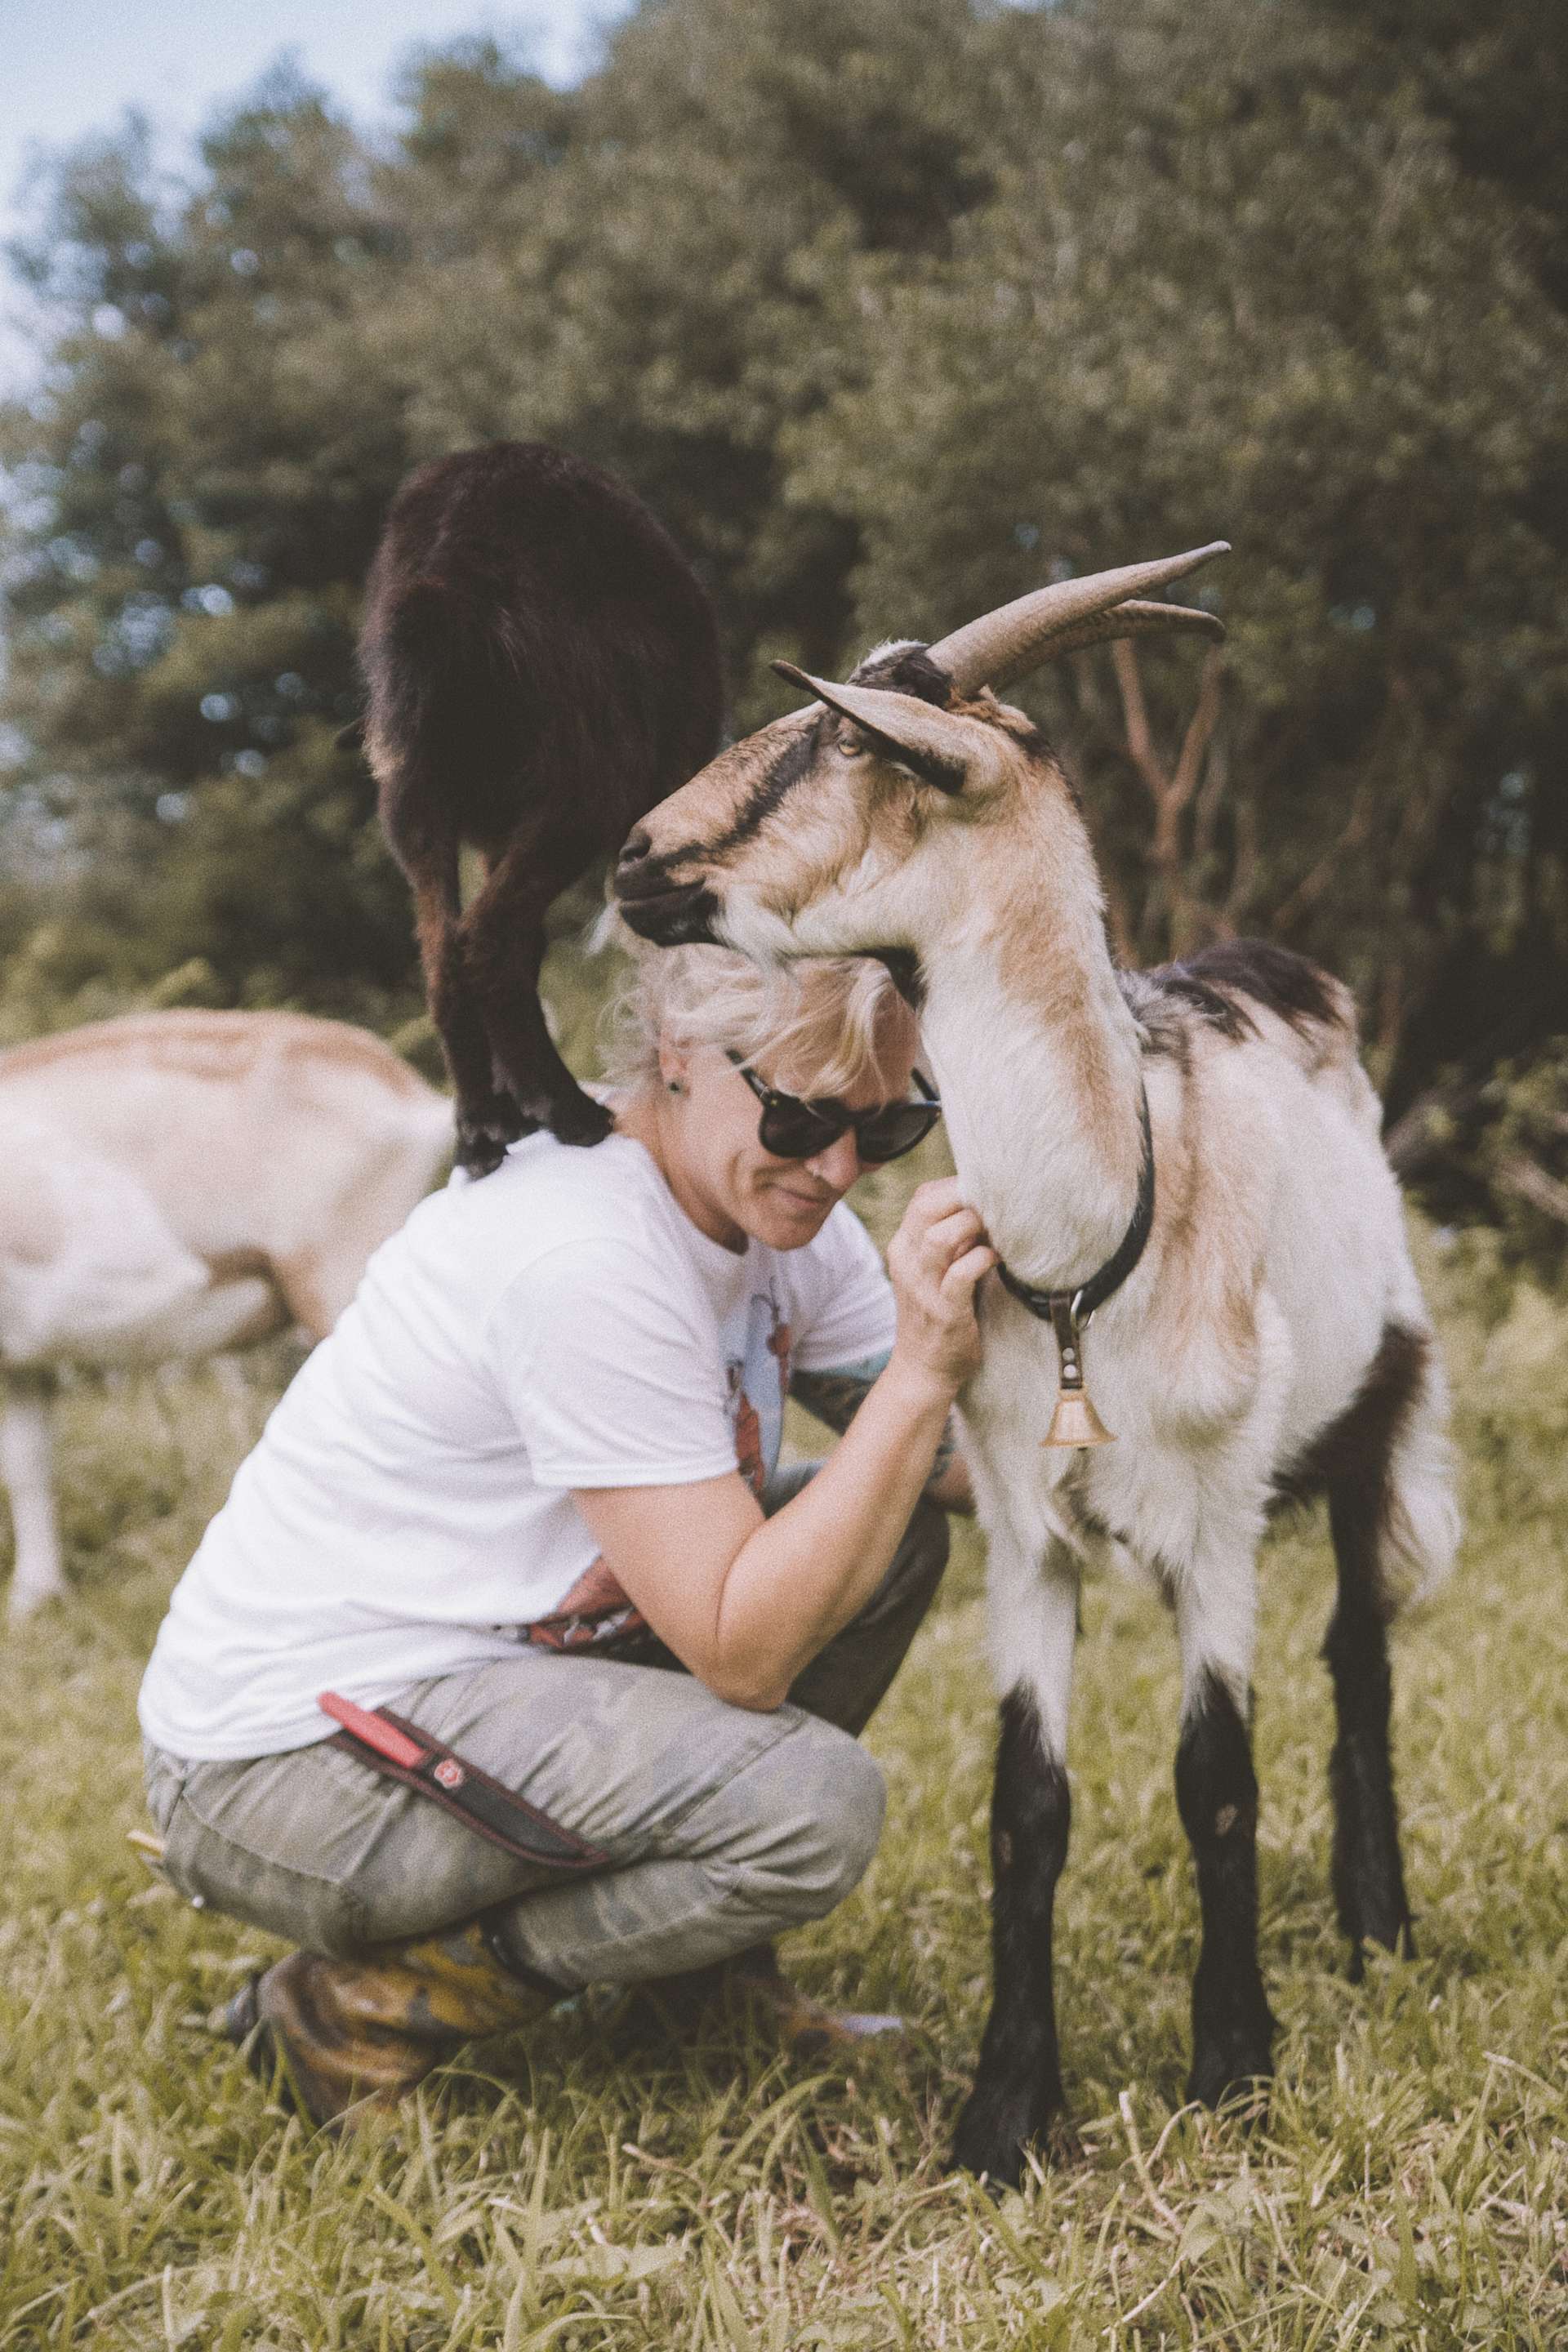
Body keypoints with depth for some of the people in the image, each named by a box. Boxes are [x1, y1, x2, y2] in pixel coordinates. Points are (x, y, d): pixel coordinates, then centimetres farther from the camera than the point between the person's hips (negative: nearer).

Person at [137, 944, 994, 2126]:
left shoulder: (778, 1200, 1)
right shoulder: (584, 1256, -27)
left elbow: (973, 1468, -1)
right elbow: (743, 1651, -27)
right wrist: (921, 1374, -32)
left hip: (494, 1670, 9)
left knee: (896, 1528, 3)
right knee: (815, 1802, -25)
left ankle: (689, 1975, 15)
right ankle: (360, 2011, -7)